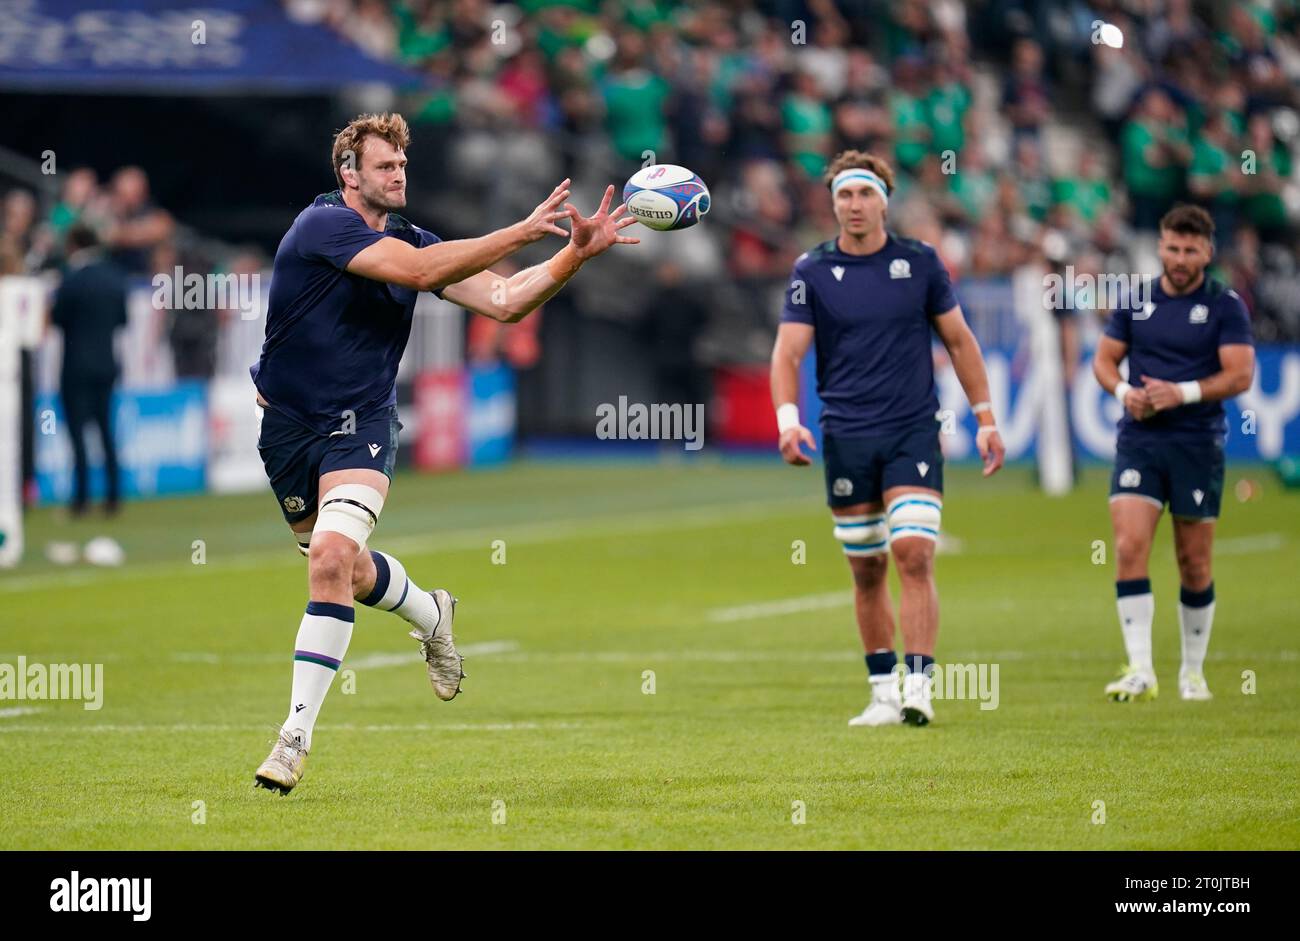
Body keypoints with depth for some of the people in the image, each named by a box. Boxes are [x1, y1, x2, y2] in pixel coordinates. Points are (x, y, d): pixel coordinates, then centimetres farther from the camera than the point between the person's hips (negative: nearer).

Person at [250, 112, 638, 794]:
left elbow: (503, 301, 0)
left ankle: (296, 734, -20)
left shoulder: (411, 240, 2)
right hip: (287, 424, -1)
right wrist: (521, 232, -29)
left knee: (332, 561, -22)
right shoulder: (324, 225, -17)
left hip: (359, 424, 1)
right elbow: (418, 270, -29)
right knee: (343, 569, 15)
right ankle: (429, 614, 51)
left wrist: (575, 253, -12)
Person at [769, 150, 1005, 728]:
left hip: (913, 433, -1)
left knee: (914, 556, -15)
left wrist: (985, 419, 6)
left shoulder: (919, 263, 3)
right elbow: (788, 351, -5)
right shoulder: (811, 272, 1)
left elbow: (960, 341, 10)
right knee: (866, 571, 7)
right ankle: (883, 691, 17)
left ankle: (919, 687, -16)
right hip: (846, 438, 1)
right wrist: (788, 420, -22)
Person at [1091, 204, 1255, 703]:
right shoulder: (1135, 299, 8)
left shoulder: (1225, 305, -1)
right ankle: (1140, 671, -14)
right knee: (1129, 548, -14)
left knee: (1194, 564, 4)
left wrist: (1183, 392, -19)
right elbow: (1104, 358, 13)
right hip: (1139, 441, 2)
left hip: (1198, 443, -2)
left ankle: (1193, 671, 20)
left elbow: (1240, 375, -8)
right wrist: (1124, 391, -8)